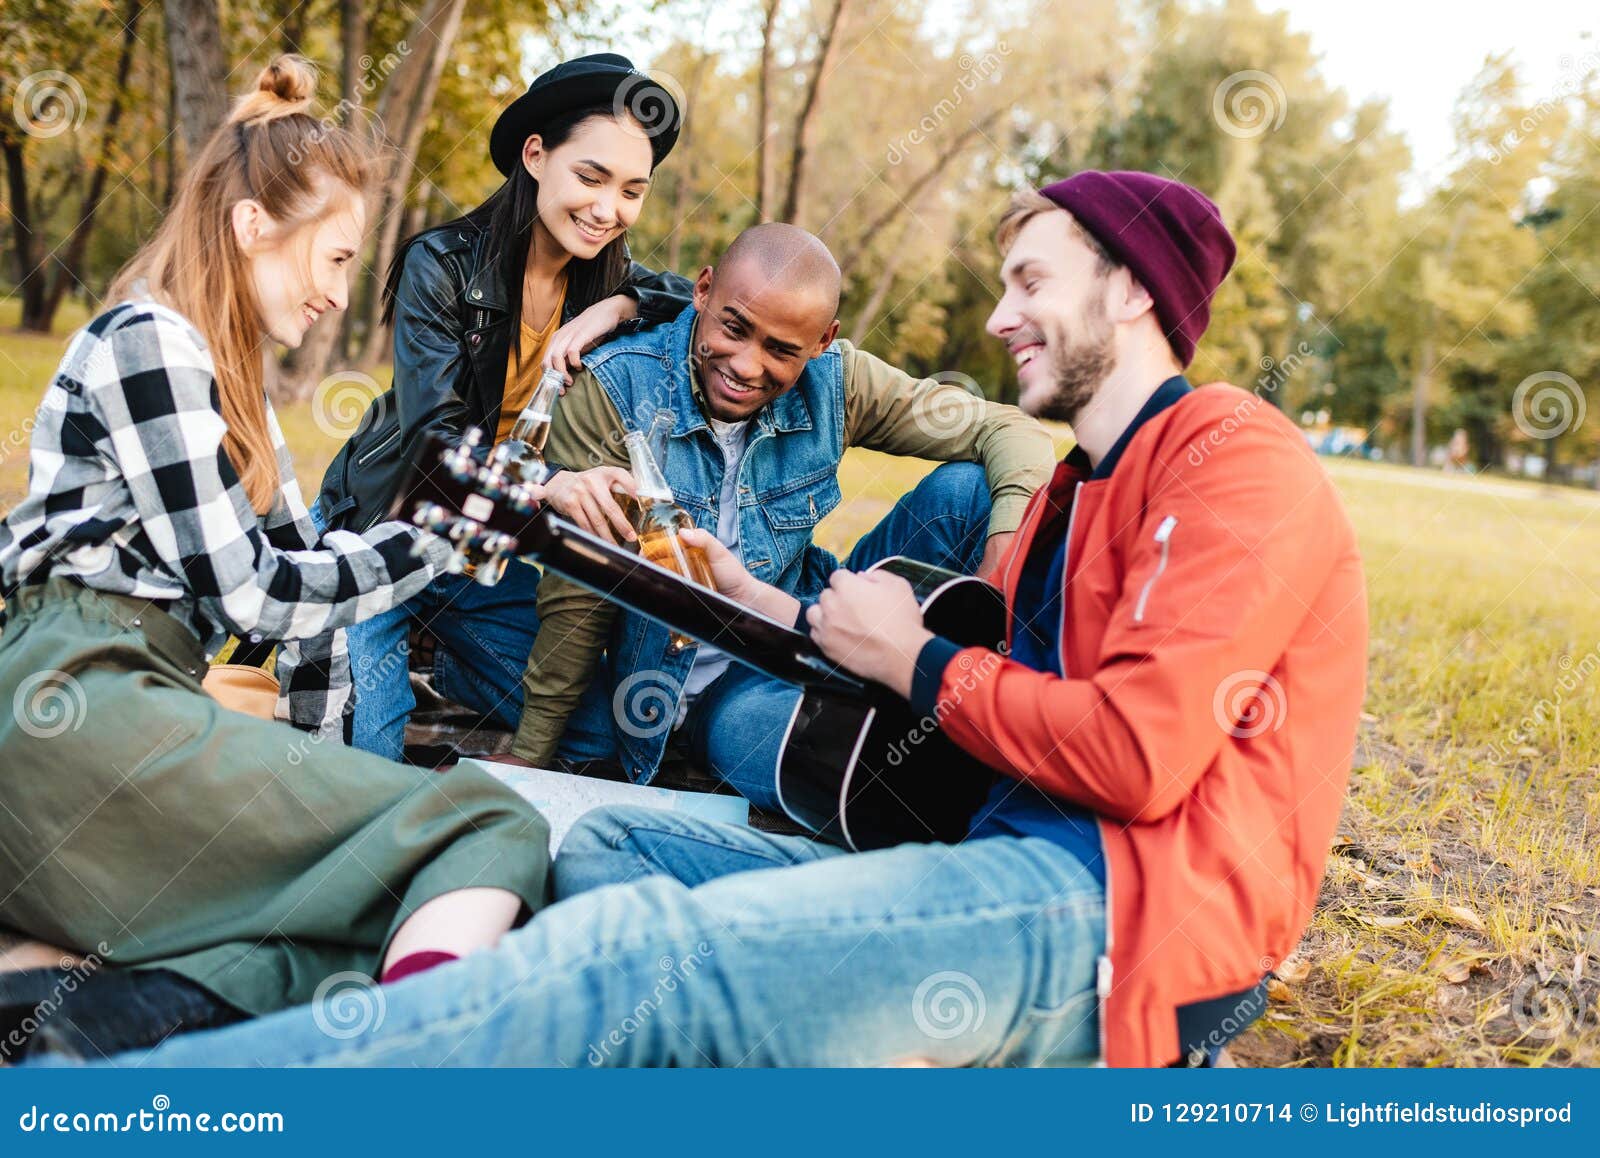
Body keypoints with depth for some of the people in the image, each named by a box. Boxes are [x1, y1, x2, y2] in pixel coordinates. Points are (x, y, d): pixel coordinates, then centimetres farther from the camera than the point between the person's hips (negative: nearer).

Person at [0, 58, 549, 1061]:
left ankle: (152, 1002, -27)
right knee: (494, 826, -19)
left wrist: (320, 763, 20)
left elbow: (305, 568, 21)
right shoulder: (148, 344, -5)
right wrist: (437, 541, -1)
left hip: (134, 706, 9)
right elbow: (244, 593, -10)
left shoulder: (228, 372, 24)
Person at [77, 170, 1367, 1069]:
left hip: (1137, 903, -10)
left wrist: (919, 661, -5)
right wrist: (784, 615, 19)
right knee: (610, 846, 6)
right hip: (1019, 861, 10)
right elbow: (992, 676, 23)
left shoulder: (1233, 456, -6)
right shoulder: (1075, 489, 27)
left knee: (641, 958, -28)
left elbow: (1140, 751, -18)